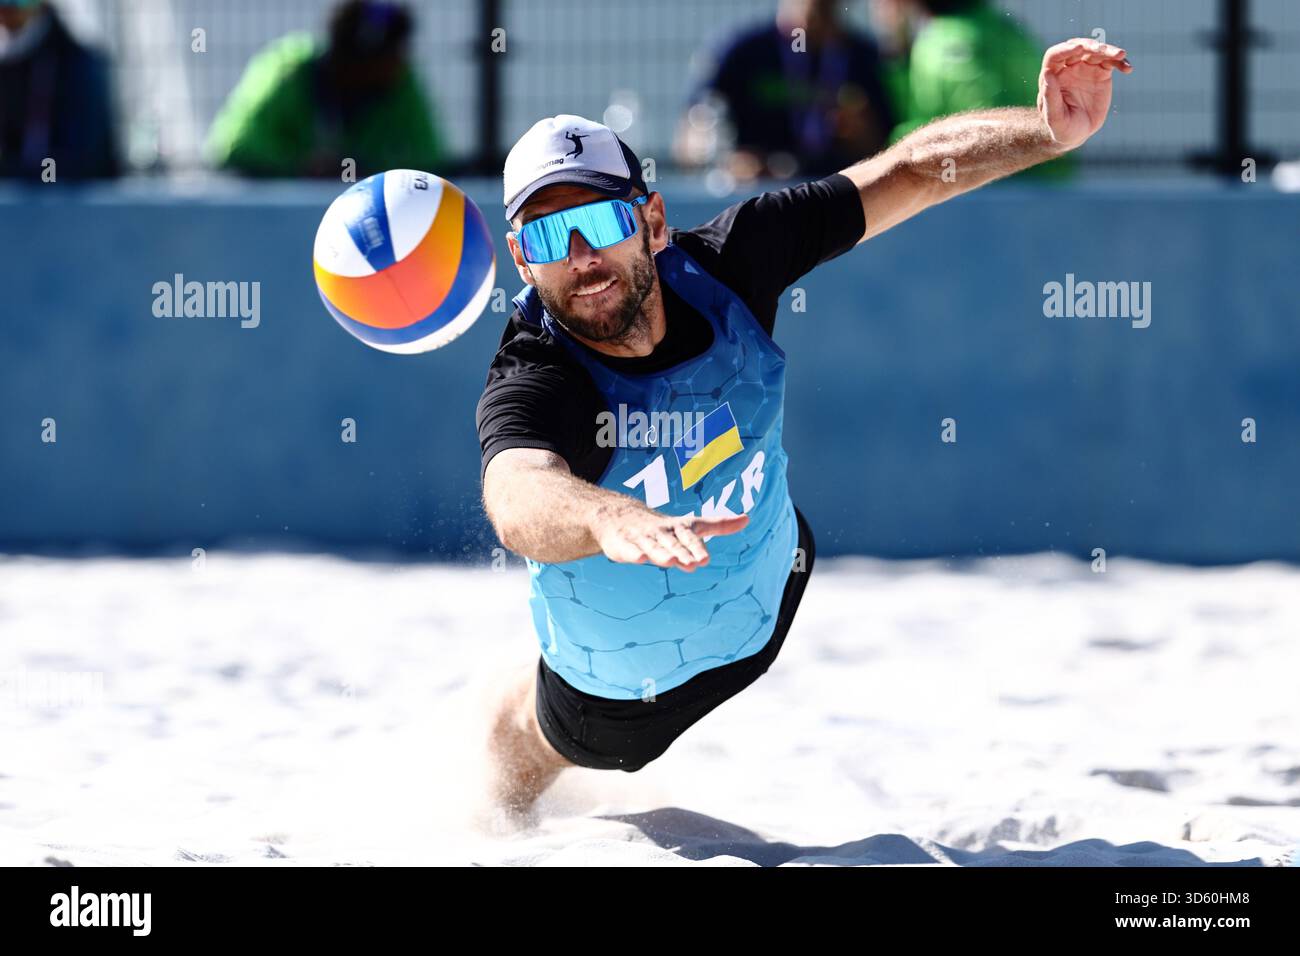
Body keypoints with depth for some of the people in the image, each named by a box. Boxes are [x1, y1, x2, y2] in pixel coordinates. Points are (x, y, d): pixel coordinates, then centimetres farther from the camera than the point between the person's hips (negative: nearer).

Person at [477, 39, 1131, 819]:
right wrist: (611, 519, -86)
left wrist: (1055, 130, -41)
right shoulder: (529, 386, -40)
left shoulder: (722, 265, -27)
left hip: (771, 600, 4)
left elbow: (912, 171, -23)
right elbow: (520, 500, -62)